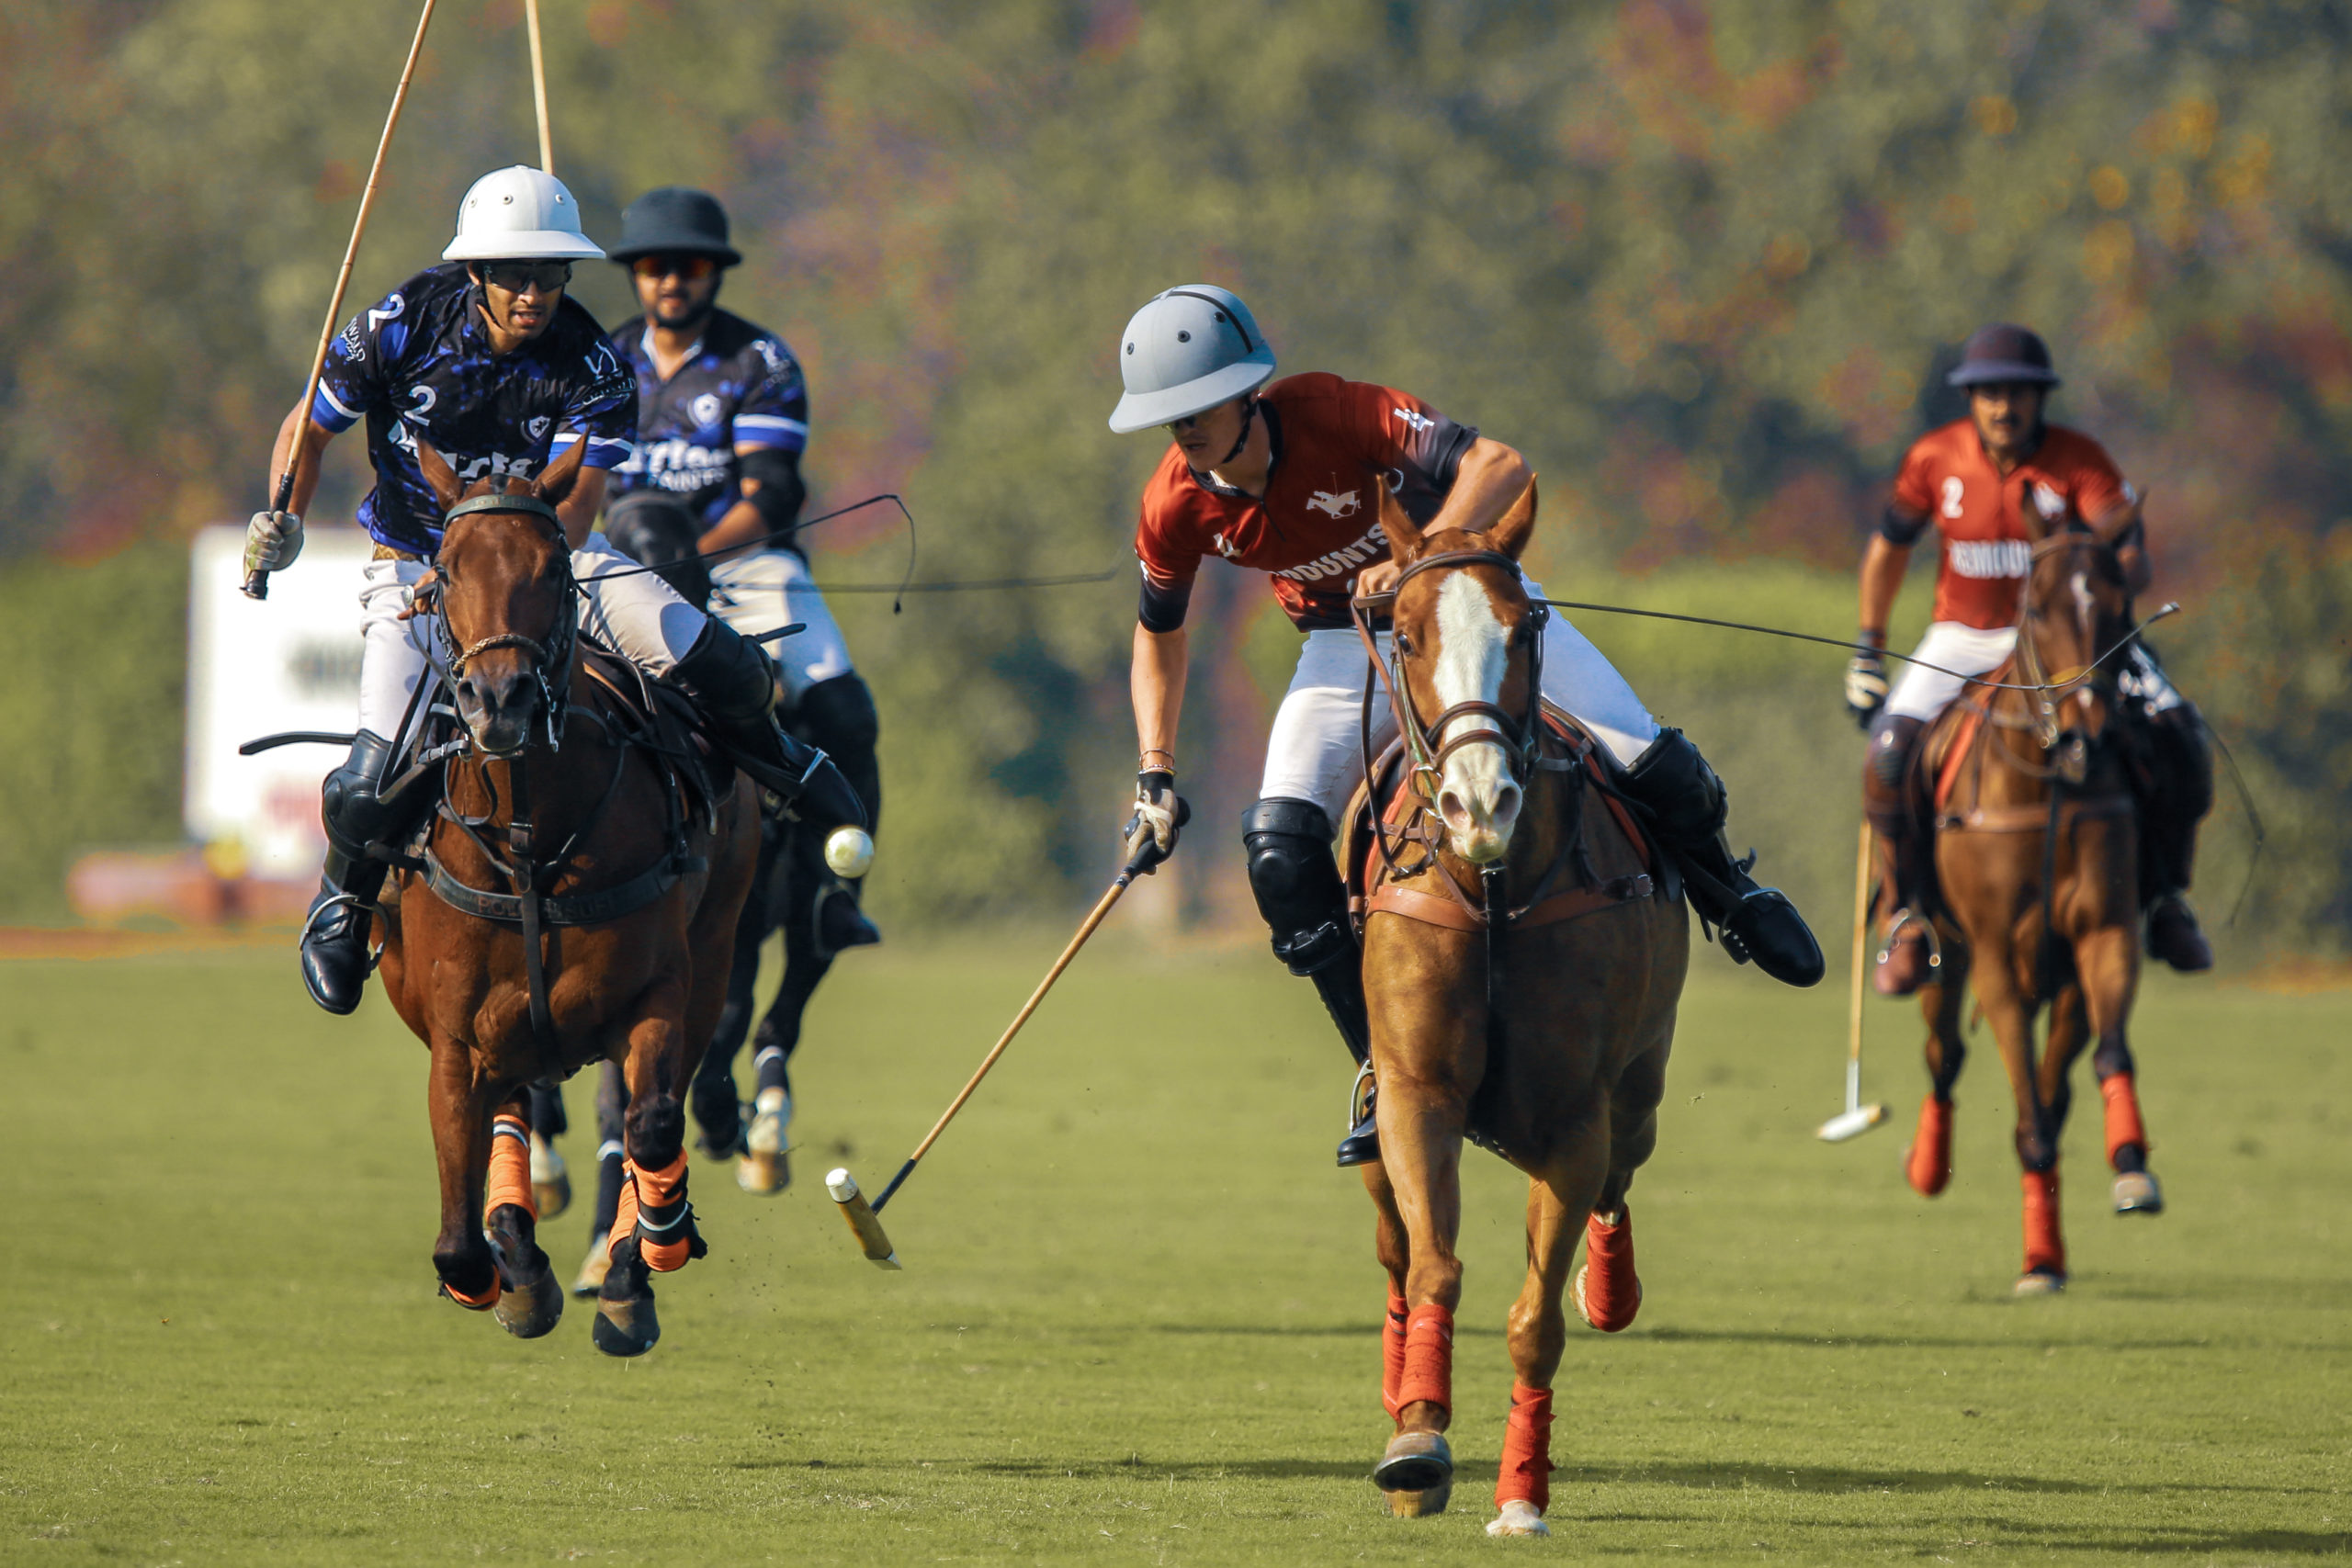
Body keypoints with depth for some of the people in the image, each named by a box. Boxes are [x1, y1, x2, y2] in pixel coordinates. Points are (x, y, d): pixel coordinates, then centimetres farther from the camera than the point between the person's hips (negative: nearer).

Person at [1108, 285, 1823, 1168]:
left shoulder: (1331, 414, -31)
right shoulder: (1177, 509, -17)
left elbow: (1499, 465, -40)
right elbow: (1159, 634, 4)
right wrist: (1155, 774, -3)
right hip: (1346, 650, 3)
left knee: (1652, 764, -14)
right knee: (1280, 846, -21)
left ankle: (1724, 892, 22)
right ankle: (1382, 1068, -7)